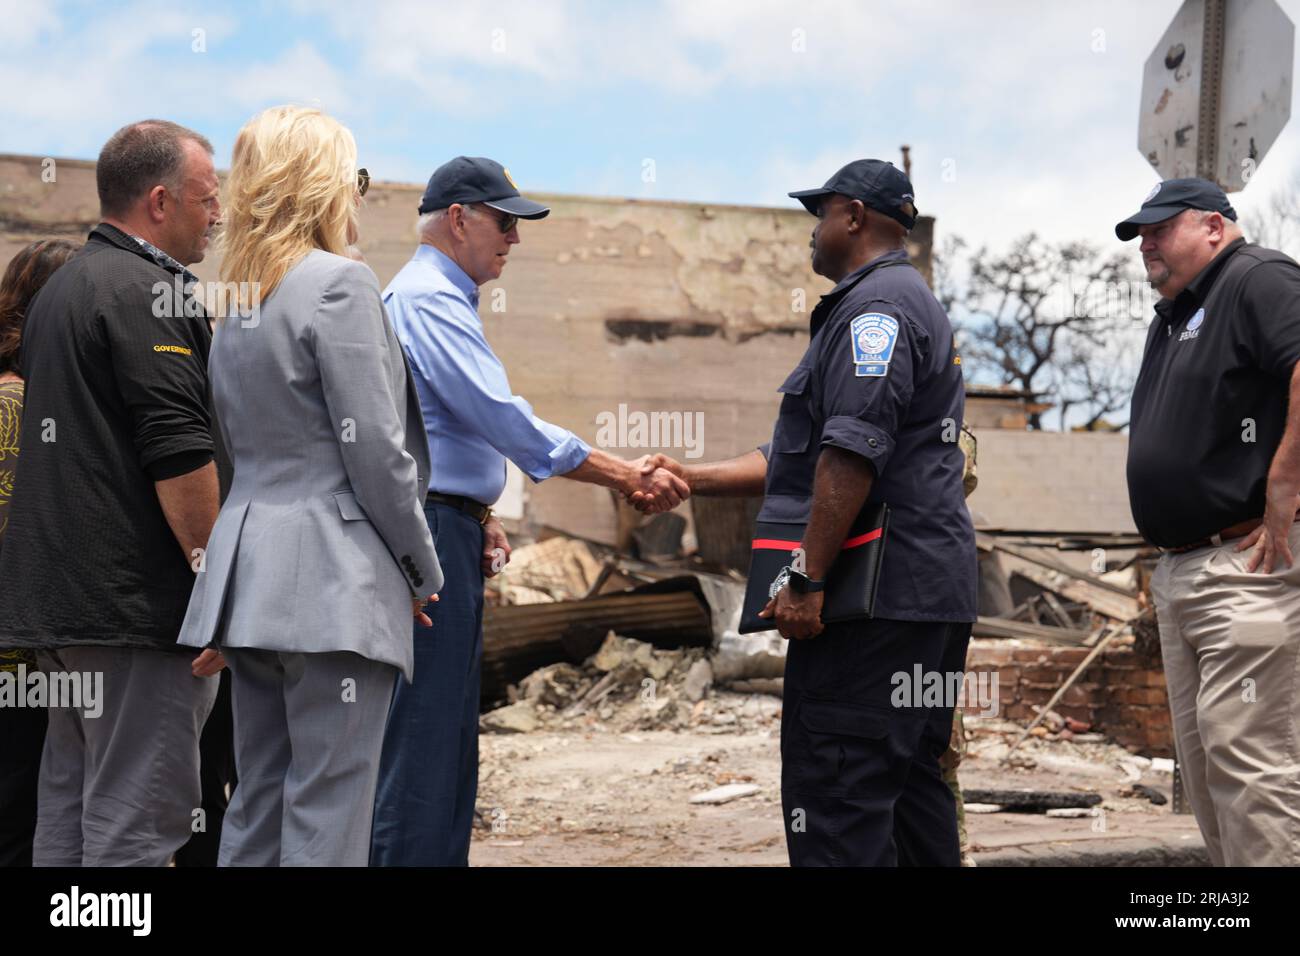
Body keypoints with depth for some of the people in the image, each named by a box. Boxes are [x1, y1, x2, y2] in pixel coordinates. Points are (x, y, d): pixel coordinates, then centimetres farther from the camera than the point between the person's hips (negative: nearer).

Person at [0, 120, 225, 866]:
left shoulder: (61, 289, 20)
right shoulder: (149, 293, -12)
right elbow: (179, 456, -19)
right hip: (138, 599, -10)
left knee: (70, 814, 13)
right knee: (136, 820, -8)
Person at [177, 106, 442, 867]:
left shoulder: (241, 301, 17)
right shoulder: (341, 284, -9)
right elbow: (376, 450, -13)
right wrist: (422, 570, -2)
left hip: (251, 573, 9)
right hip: (334, 578, -8)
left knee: (257, 805, 12)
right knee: (328, 812, -6)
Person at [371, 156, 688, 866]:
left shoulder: (437, 299, 20)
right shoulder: (428, 300, -14)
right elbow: (505, 420, -22)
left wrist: (478, 516, 15)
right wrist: (629, 478, -20)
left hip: (448, 531, 11)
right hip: (430, 533, -11)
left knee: (449, 739, 13)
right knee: (422, 736, -10)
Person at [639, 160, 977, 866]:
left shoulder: (876, 306, -10)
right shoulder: (913, 303, 26)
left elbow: (851, 455, -22)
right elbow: (796, 459, 25)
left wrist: (807, 581, -22)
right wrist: (692, 478, 20)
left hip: (877, 602, -11)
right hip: (931, 595, 11)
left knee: (833, 791, -12)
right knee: (911, 786, 14)